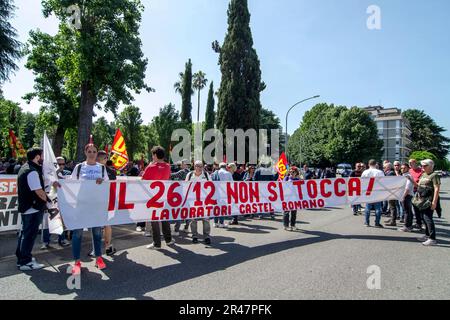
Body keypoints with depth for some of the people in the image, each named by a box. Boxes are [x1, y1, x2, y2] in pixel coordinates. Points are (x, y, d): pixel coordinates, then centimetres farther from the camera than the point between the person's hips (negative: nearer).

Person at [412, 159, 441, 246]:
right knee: (424, 218, 14)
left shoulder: (434, 175, -10)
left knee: (428, 218, -11)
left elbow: (437, 189, -16)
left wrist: (434, 202, -22)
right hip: (422, 200, 9)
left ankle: (432, 239, -6)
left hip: (429, 201, -9)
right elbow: (419, 186, 25)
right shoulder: (423, 175, 16)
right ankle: (427, 236, 26)